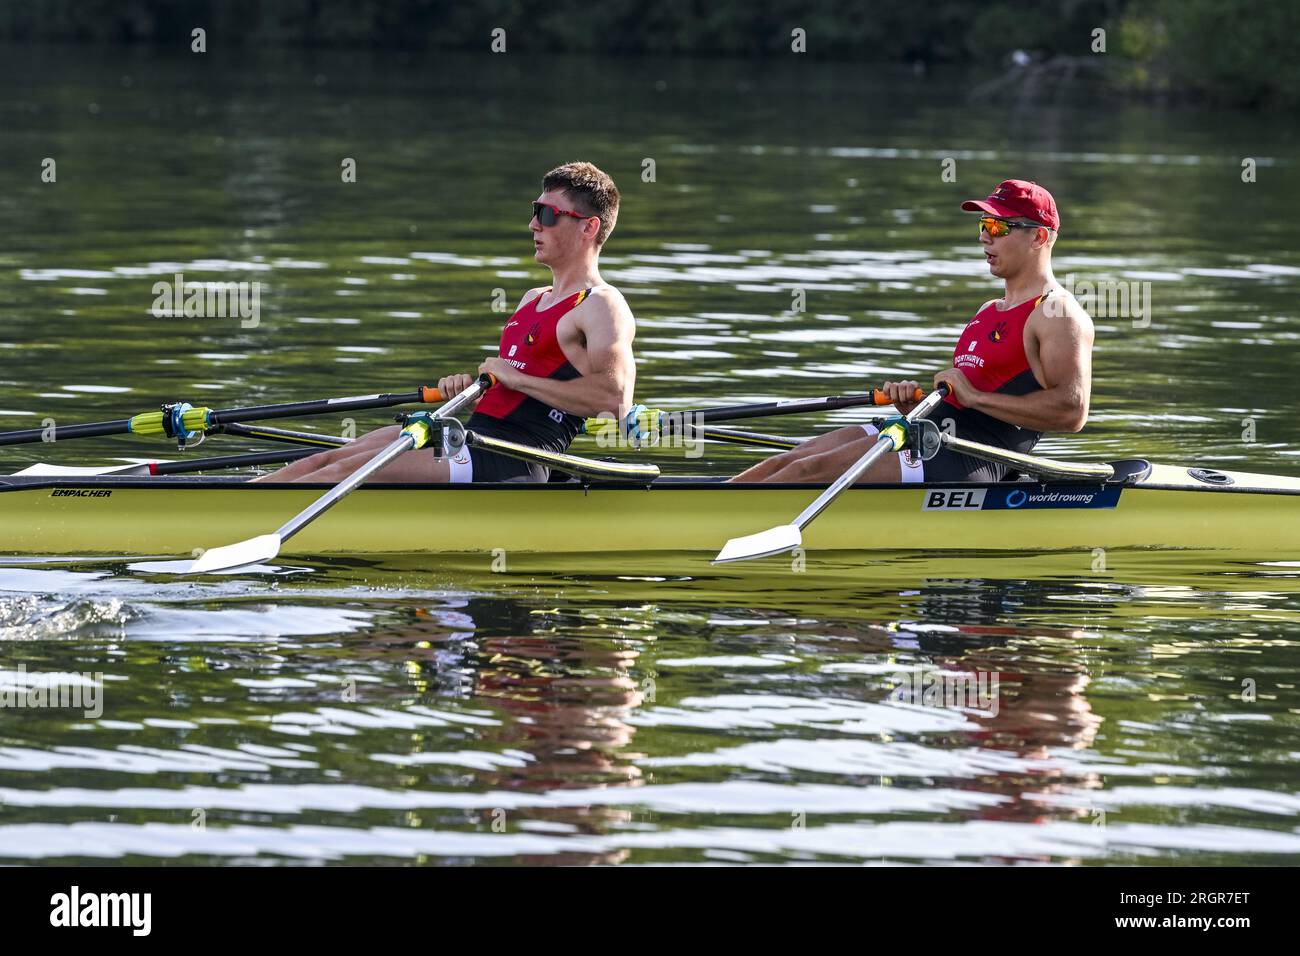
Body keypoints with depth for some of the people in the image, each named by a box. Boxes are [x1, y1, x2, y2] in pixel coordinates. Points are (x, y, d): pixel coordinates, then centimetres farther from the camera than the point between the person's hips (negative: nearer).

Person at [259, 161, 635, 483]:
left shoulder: (603, 306, -6)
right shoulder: (533, 299, 24)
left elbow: (615, 399, -22)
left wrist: (516, 377, -15)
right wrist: (468, 384, 7)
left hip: (510, 463, -9)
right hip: (472, 437, 9)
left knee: (347, 470, -18)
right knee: (327, 460, -2)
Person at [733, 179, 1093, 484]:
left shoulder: (1057, 313, -5)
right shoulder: (989, 311, 25)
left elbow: (1073, 410, -19)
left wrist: (975, 397, -17)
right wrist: (912, 402, 4)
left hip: (967, 461, -9)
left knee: (811, 470, -20)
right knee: (787, 462, -4)